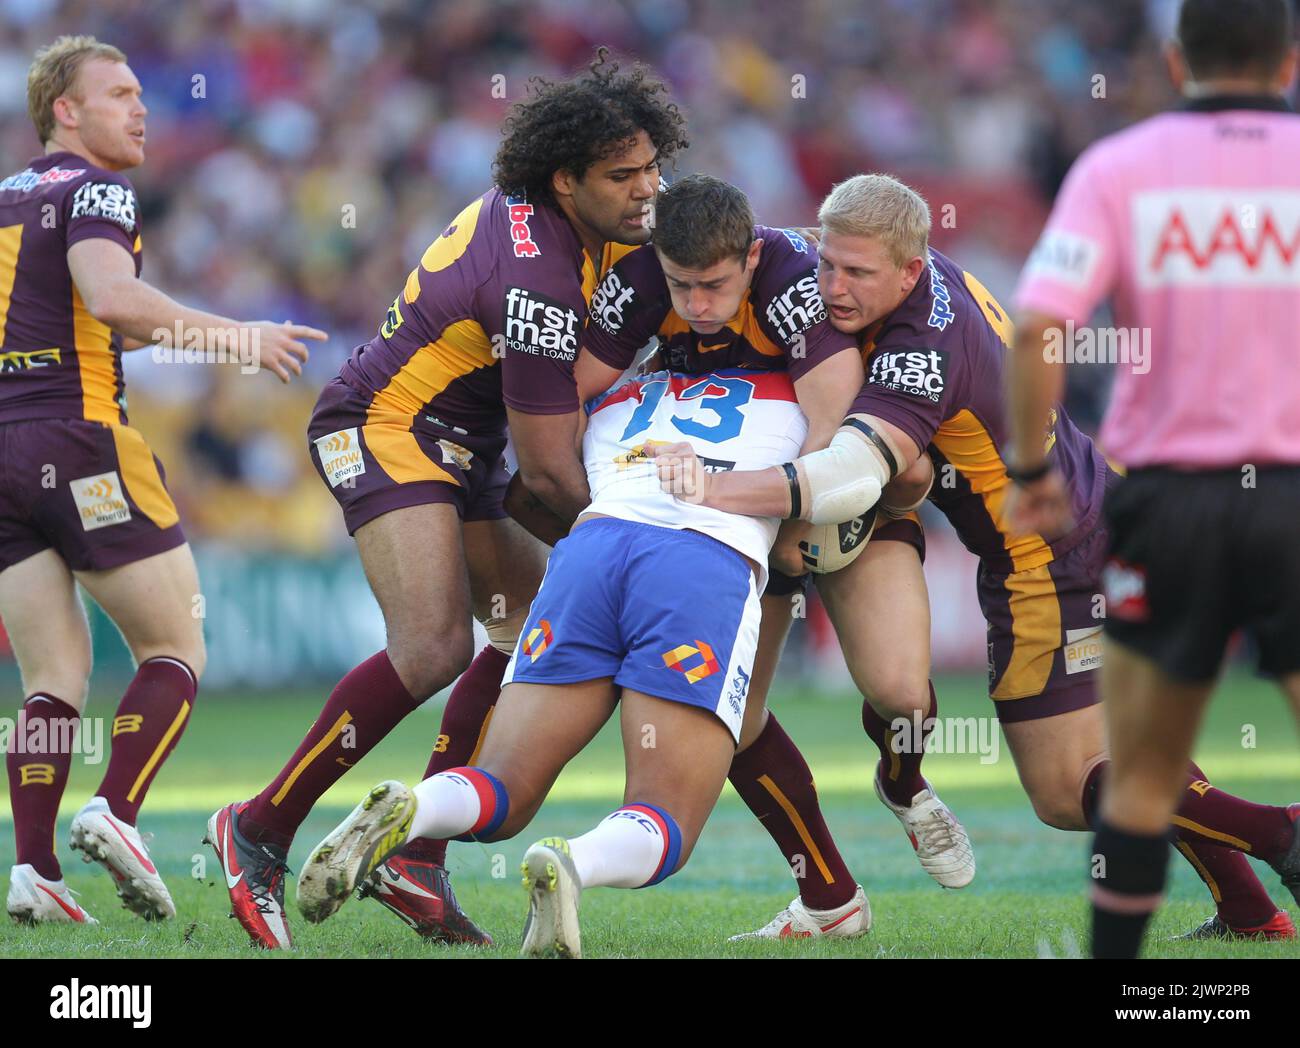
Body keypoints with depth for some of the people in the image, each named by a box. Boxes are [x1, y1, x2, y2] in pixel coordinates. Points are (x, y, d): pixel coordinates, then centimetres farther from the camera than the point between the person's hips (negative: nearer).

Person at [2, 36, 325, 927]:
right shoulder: (95, 193, -4)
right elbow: (111, 296, -22)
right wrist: (231, 335, -19)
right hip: (77, 440, -7)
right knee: (175, 650, 2)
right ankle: (116, 812, -17)